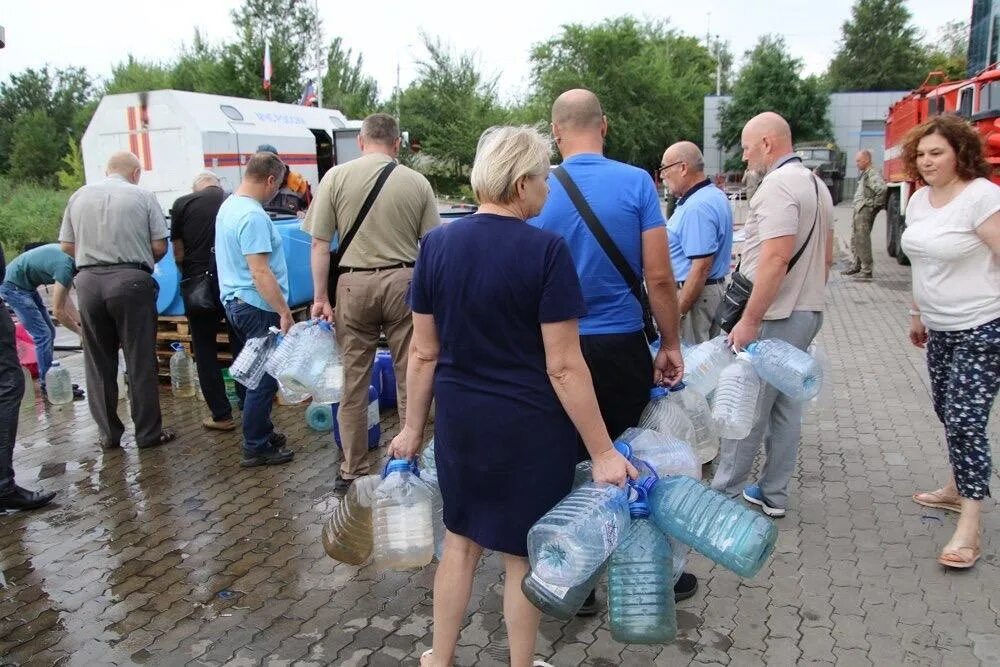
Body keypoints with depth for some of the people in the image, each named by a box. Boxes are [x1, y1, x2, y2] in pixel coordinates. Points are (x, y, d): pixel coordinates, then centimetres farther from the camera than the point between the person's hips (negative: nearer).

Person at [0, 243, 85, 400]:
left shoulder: (69, 259, -1)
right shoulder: (65, 266, -28)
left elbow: (65, 297, 6)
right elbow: (58, 311, -22)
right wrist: (80, 332, -11)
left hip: (26, 285, 10)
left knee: (48, 332, 10)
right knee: (43, 335, -11)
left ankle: (46, 379, 18)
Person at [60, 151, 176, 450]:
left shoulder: (79, 196, 9)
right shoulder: (142, 196, 0)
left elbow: (66, 246, 10)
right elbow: (160, 247, -3)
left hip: (88, 281, 3)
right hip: (130, 281, -3)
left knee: (98, 363, 11)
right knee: (140, 361, 4)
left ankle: (108, 433, 18)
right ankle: (148, 432, 9)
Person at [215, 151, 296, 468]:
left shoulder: (228, 206, 12)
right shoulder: (253, 216, -21)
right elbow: (260, 271, -25)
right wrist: (285, 312, -22)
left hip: (236, 301, 10)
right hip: (257, 307, -10)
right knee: (264, 378, -2)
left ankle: (262, 432, 30)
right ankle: (255, 448, 6)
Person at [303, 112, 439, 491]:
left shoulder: (336, 177, -1)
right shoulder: (417, 183, 1)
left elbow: (320, 244, -3)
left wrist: (320, 297, 3)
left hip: (353, 284, 0)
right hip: (403, 281, 0)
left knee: (353, 381, 9)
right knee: (409, 378, 11)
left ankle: (353, 470, 18)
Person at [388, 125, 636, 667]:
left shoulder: (436, 243, -3)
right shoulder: (546, 250, -17)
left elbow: (424, 352, 1)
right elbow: (563, 367, -17)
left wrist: (412, 427, 12)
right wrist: (603, 452, -10)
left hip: (460, 423, 4)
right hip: (530, 428, -4)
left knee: (461, 542, 21)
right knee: (522, 554, 14)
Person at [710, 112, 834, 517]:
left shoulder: (777, 185, -17)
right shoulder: (815, 184, 15)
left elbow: (776, 259, -25)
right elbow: (827, 257, 20)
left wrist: (749, 320, -23)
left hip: (774, 316, -10)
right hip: (807, 312, 10)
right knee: (785, 405, 13)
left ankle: (723, 494, 10)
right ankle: (773, 494, 22)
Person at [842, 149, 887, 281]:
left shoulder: (872, 174, -14)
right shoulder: (863, 174, 17)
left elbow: (882, 189, -28)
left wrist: (874, 204, -19)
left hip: (865, 212, -10)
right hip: (858, 211, 10)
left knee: (862, 241, -9)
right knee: (854, 240, 15)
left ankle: (866, 271, -5)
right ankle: (856, 266, 25)